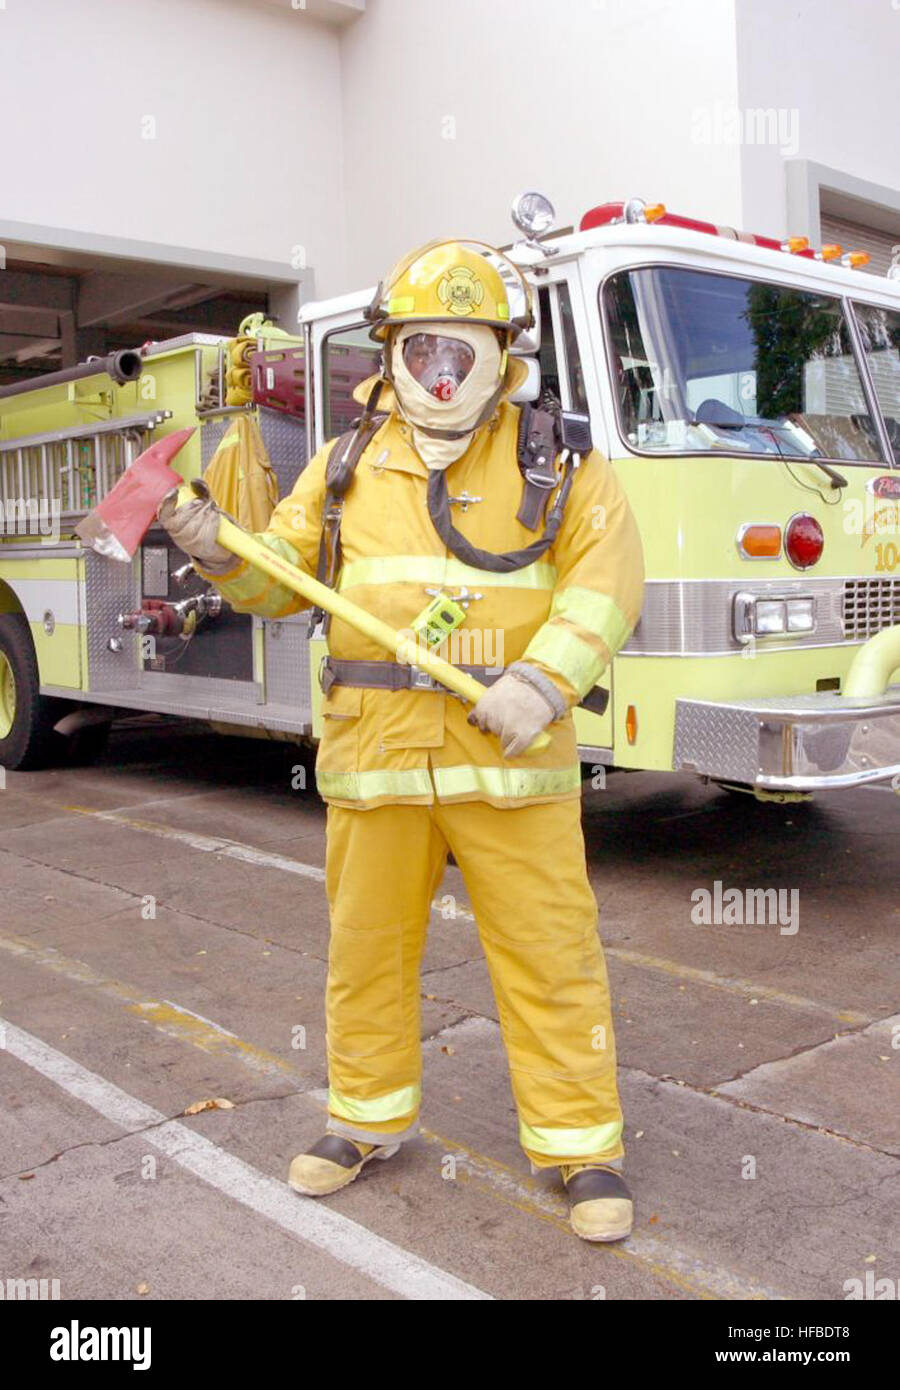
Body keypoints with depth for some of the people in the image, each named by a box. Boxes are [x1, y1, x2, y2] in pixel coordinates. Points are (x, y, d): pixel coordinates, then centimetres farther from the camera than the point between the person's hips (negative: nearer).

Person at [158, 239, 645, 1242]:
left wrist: (542, 681, -18)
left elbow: (607, 574, -5)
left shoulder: (554, 460, 3)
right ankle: (368, 1116, 33)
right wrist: (223, 555, -9)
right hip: (375, 753, 3)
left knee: (548, 952, 2)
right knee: (367, 944, 13)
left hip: (510, 757, -2)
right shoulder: (347, 465, 11)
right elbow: (285, 574, 12)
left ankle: (581, 1143, 18)